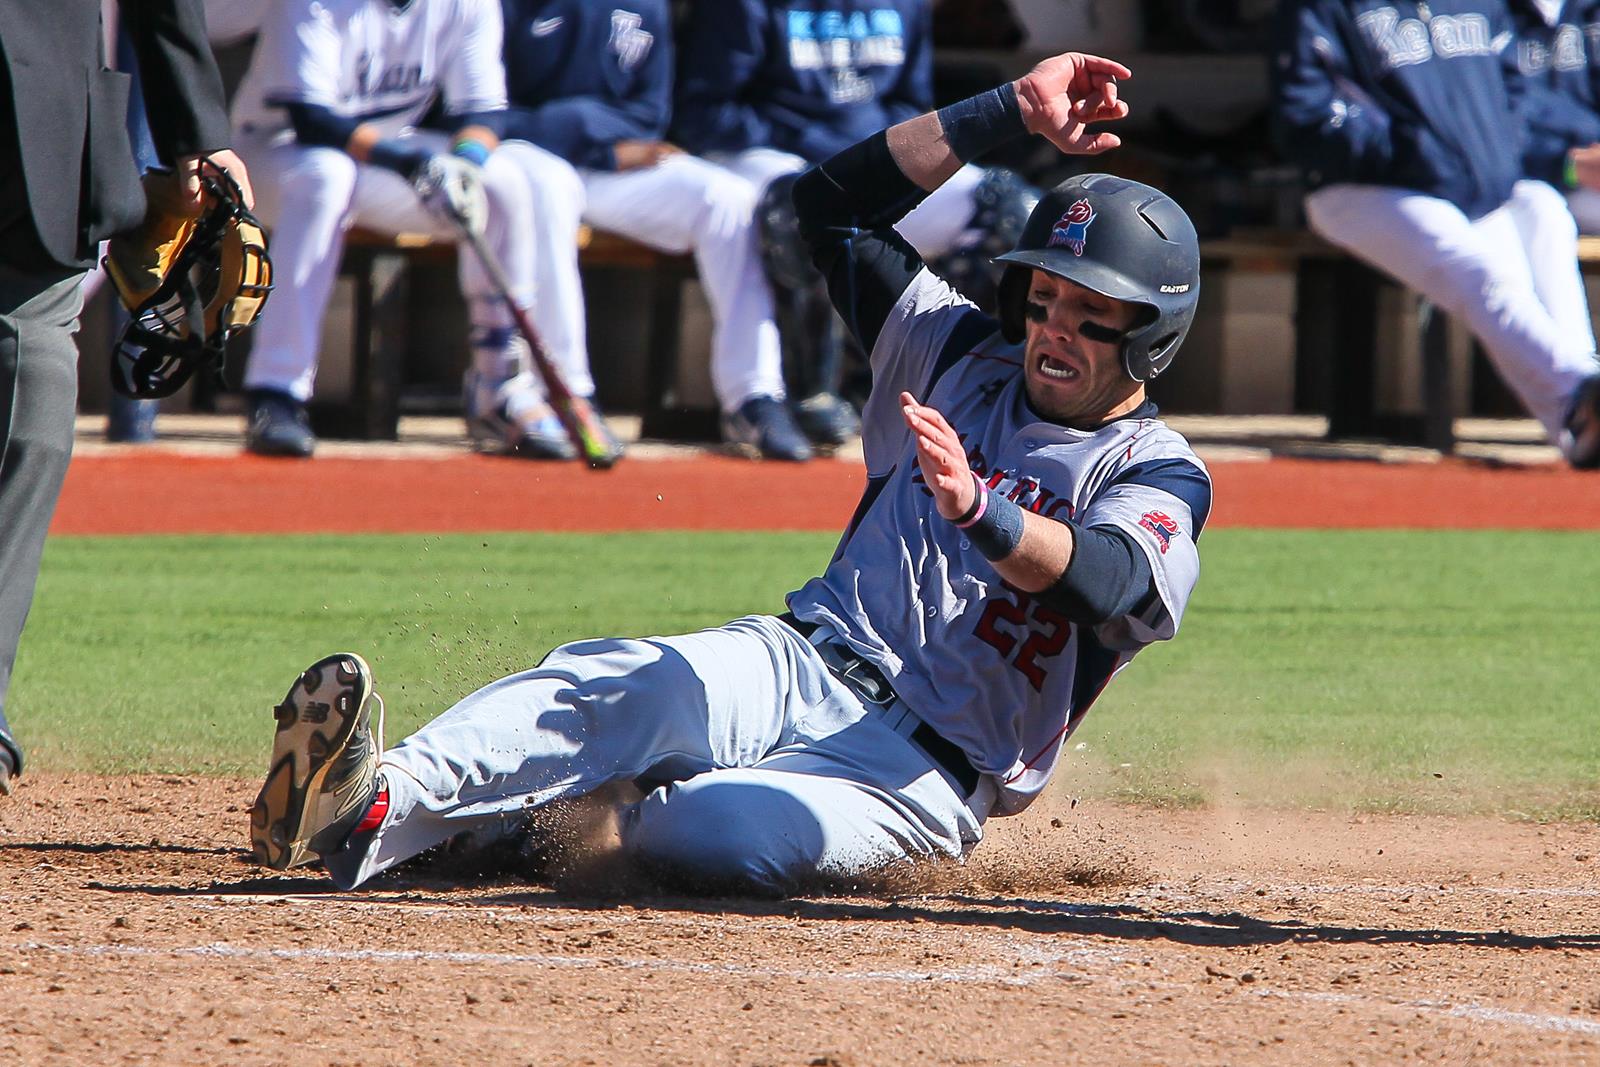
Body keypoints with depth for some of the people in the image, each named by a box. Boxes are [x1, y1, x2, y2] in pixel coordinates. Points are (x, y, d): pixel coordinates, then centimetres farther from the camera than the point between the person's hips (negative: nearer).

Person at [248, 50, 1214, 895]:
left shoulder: (1159, 476, 0)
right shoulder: (967, 365, 19)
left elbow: (1114, 587, -24)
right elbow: (837, 202, 16)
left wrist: (978, 511, -43)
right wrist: (1013, 113, 9)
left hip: (930, 775, -5)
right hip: (800, 664, 5)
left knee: (706, 831, -37)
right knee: (646, 687, -33)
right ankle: (379, 799, -56)